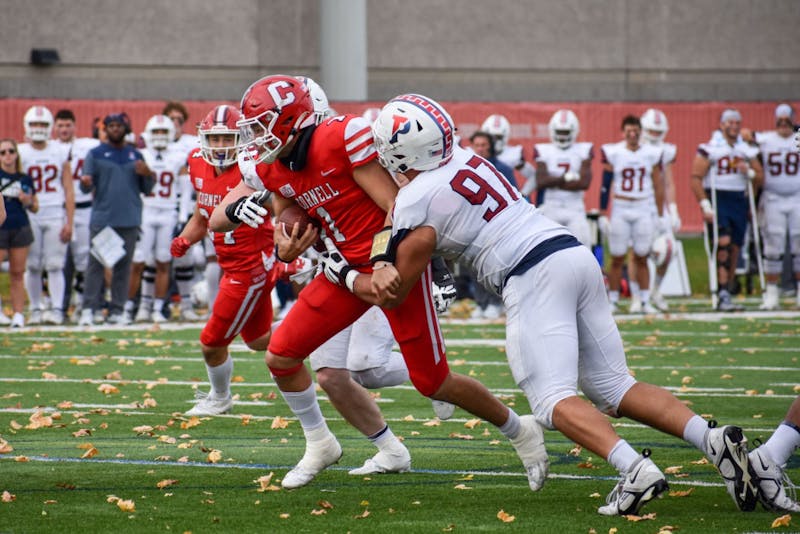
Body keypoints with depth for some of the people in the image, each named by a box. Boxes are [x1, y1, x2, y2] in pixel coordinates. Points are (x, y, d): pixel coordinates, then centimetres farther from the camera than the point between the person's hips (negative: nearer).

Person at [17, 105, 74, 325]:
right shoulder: (21, 153, 4)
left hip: (55, 215, 0)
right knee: (33, 266, 2)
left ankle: (57, 309, -3)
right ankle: (35, 309, 10)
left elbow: (68, 189, 5)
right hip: (30, 215, 0)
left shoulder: (60, 153, 6)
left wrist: (69, 222, -2)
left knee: (55, 265, -3)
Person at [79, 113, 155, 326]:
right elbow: (86, 186, 1)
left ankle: (117, 310, 7)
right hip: (102, 218, -3)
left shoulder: (135, 156, 14)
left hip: (129, 220, 3)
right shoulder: (96, 154, 6)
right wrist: (86, 183, -22)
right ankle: (90, 308, -4)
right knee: (96, 264, -6)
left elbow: (146, 190, 15)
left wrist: (147, 175, -5)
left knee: (123, 266, 3)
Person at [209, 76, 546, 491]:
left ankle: (520, 433, 17)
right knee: (281, 354, -2)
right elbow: (216, 220, 2)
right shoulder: (271, 168, 0)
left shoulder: (344, 138, -22)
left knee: (432, 382, -5)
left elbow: (396, 205, -20)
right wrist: (238, 208, -21)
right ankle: (320, 446, 20)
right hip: (349, 267, 7)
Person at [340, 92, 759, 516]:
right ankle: (712, 439, -9)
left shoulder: (414, 203, -4)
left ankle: (635, 469, -30)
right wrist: (385, 265, 15)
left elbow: (393, 295, 6)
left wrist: (343, 274, 21)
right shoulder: (464, 159, 17)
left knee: (552, 400, -8)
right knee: (615, 389, 9)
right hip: (576, 255, 8)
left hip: (533, 277, -8)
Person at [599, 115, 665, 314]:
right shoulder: (613, 153, -2)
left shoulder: (652, 154, 3)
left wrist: (660, 215, 6)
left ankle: (645, 301, 7)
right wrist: (603, 214, -3)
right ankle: (613, 300, 8)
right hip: (620, 210, -1)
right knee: (617, 258, 1)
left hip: (644, 211, 1)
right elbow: (605, 186, 0)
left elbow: (658, 186, 8)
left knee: (641, 258, 3)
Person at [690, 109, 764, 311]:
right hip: (717, 201, -5)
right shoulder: (709, 149, -4)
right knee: (723, 246, -16)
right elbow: (696, 178, -7)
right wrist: (705, 206, -13)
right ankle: (723, 296, -18)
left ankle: (724, 294, 14)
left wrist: (749, 172, -6)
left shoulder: (747, 150, 12)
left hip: (739, 202, 5)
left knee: (734, 250, 5)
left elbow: (760, 177, 17)